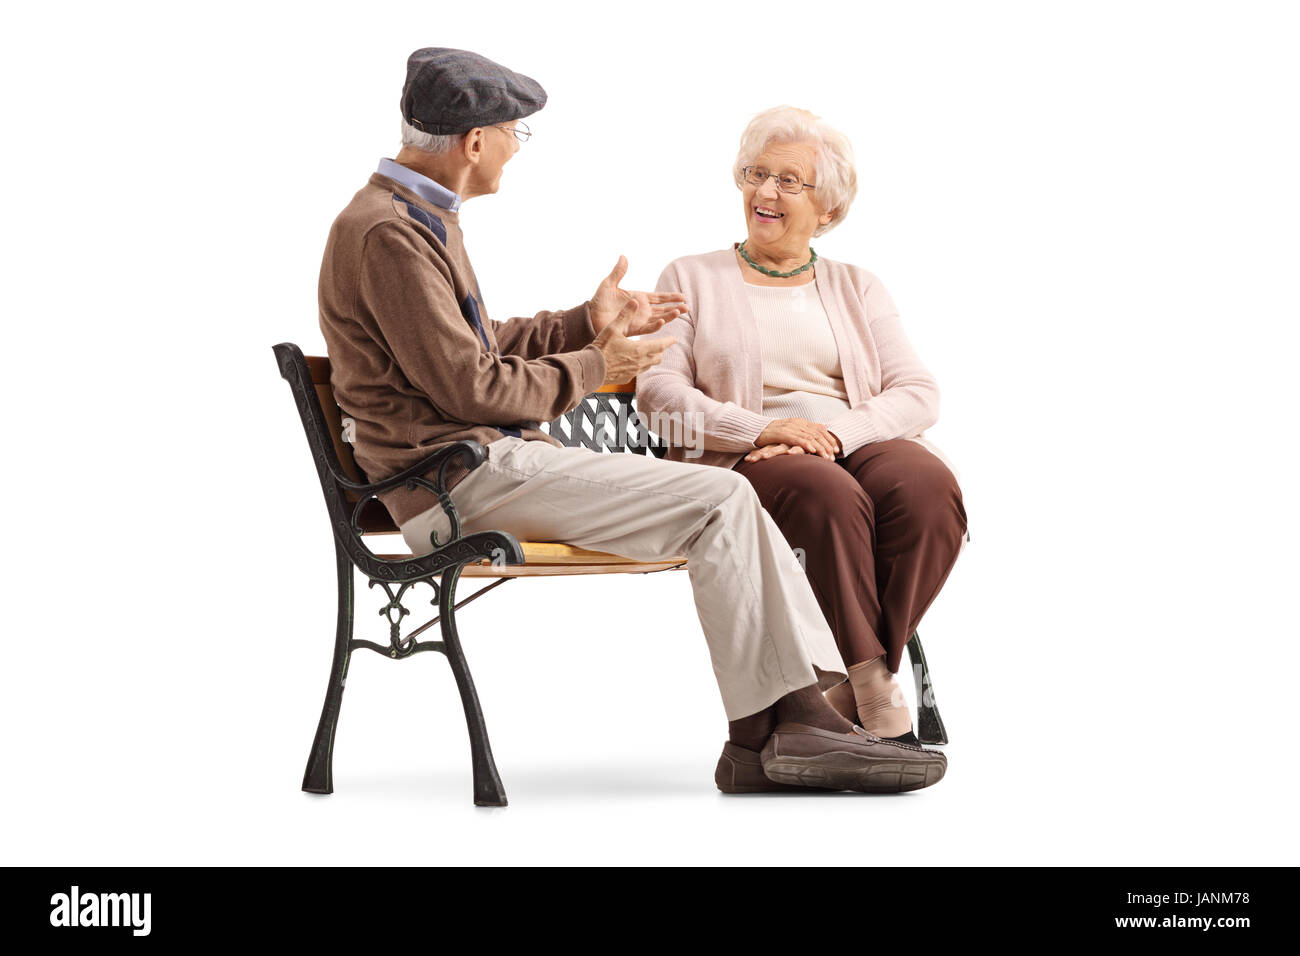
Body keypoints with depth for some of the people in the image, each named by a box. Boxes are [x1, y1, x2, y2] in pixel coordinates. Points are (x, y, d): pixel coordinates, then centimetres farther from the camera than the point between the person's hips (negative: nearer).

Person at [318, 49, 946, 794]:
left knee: (729, 503, -2)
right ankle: (767, 731, -11)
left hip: (491, 461, 10)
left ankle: (803, 714, -13)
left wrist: (586, 325, 21)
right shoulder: (389, 232, -14)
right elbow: (468, 389, -17)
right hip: (459, 479, -10)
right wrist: (593, 368, -4)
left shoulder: (421, 217, 19)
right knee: (718, 502, -17)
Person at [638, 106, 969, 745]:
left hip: (863, 446, 3)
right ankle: (875, 693, -31)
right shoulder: (692, 279, 18)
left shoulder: (858, 289, 23)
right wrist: (760, 430, -15)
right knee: (830, 494, -37)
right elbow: (657, 388, 2)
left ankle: (851, 693, -26)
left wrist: (837, 431, -13)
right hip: (746, 463, -2)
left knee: (928, 487, -32)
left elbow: (917, 393, 9)